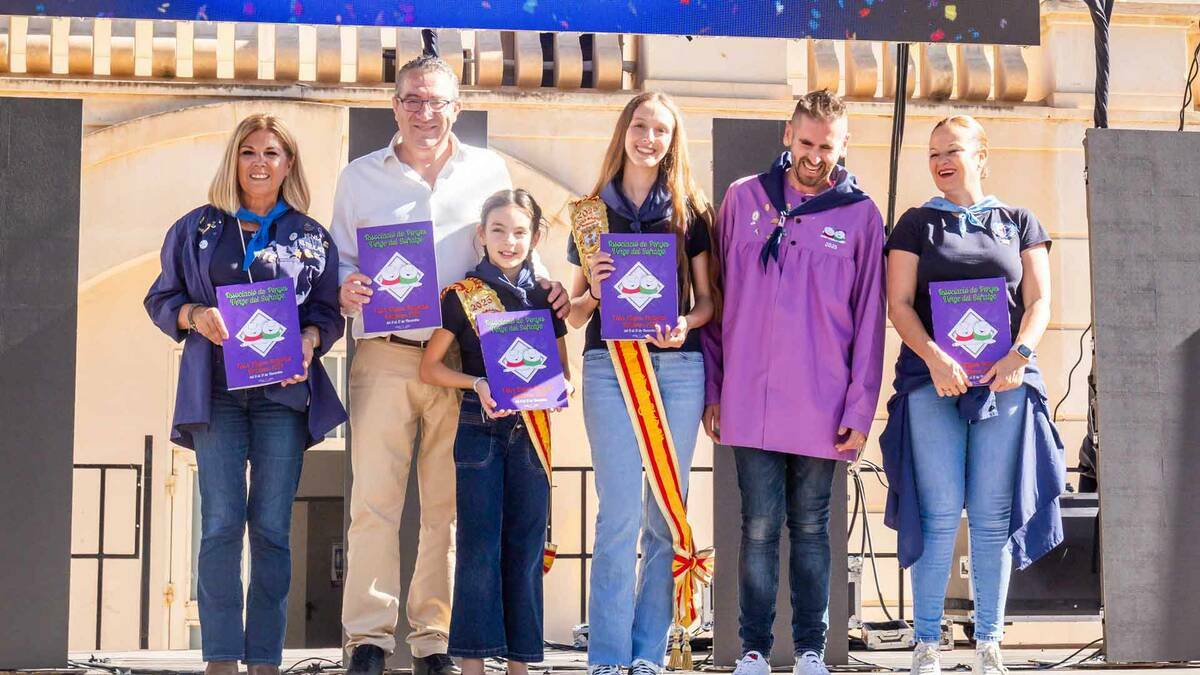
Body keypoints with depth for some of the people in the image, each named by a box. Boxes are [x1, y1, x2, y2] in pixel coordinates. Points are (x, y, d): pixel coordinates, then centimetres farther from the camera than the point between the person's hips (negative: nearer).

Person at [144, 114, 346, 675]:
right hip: (217, 390, 0)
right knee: (221, 523, -7)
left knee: (272, 527, -1)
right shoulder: (197, 229, 10)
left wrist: (309, 339, -11)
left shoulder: (311, 237, 11)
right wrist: (195, 316, -8)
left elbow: (329, 311, 10)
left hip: (284, 391, 0)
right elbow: (160, 300, 12)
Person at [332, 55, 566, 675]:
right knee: (373, 500, -5)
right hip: (385, 356, 0)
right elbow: (341, 258, 12)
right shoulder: (360, 176, 11)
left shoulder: (490, 172, 11)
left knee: (450, 506, 4)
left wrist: (544, 285, -5)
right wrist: (346, 291, -10)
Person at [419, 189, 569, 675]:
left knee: (526, 547, 4)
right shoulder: (462, 296, 1)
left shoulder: (546, 297, 9)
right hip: (479, 430, -3)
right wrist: (477, 384, -13)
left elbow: (563, 370, 15)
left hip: (531, 431, 3)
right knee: (479, 546, -5)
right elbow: (429, 367, 2)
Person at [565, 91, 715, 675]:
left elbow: (708, 299, 11)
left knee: (665, 515, 3)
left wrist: (685, 324, -10)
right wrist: (592, 291, -9)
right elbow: (575, 313, 12)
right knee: (620, 514, -7)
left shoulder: (690, 210, 10)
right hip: (610, 365, -1)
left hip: (678, 365, 1)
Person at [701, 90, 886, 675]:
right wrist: (713, 391, 4)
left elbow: (869, 321, 3)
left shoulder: (860, 215, 4)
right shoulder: (743, 199, 5)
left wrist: (860, 409, -2)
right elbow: (715, 297, 8)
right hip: (751, 402, 0)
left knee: (810, 528, 9)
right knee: (759, 528, 1)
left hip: (823, 407, 0)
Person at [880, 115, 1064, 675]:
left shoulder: (1019, 224, 14)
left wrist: (1019, 355, -13)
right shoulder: (917, 224, 11)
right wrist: (934, 358, -15)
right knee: (938, 514, -6)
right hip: (932, 381, -1)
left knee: (993, 518, 1)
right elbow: (899, 304, 2)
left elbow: (1039, 301, 6)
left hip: (1006, 382, 1)